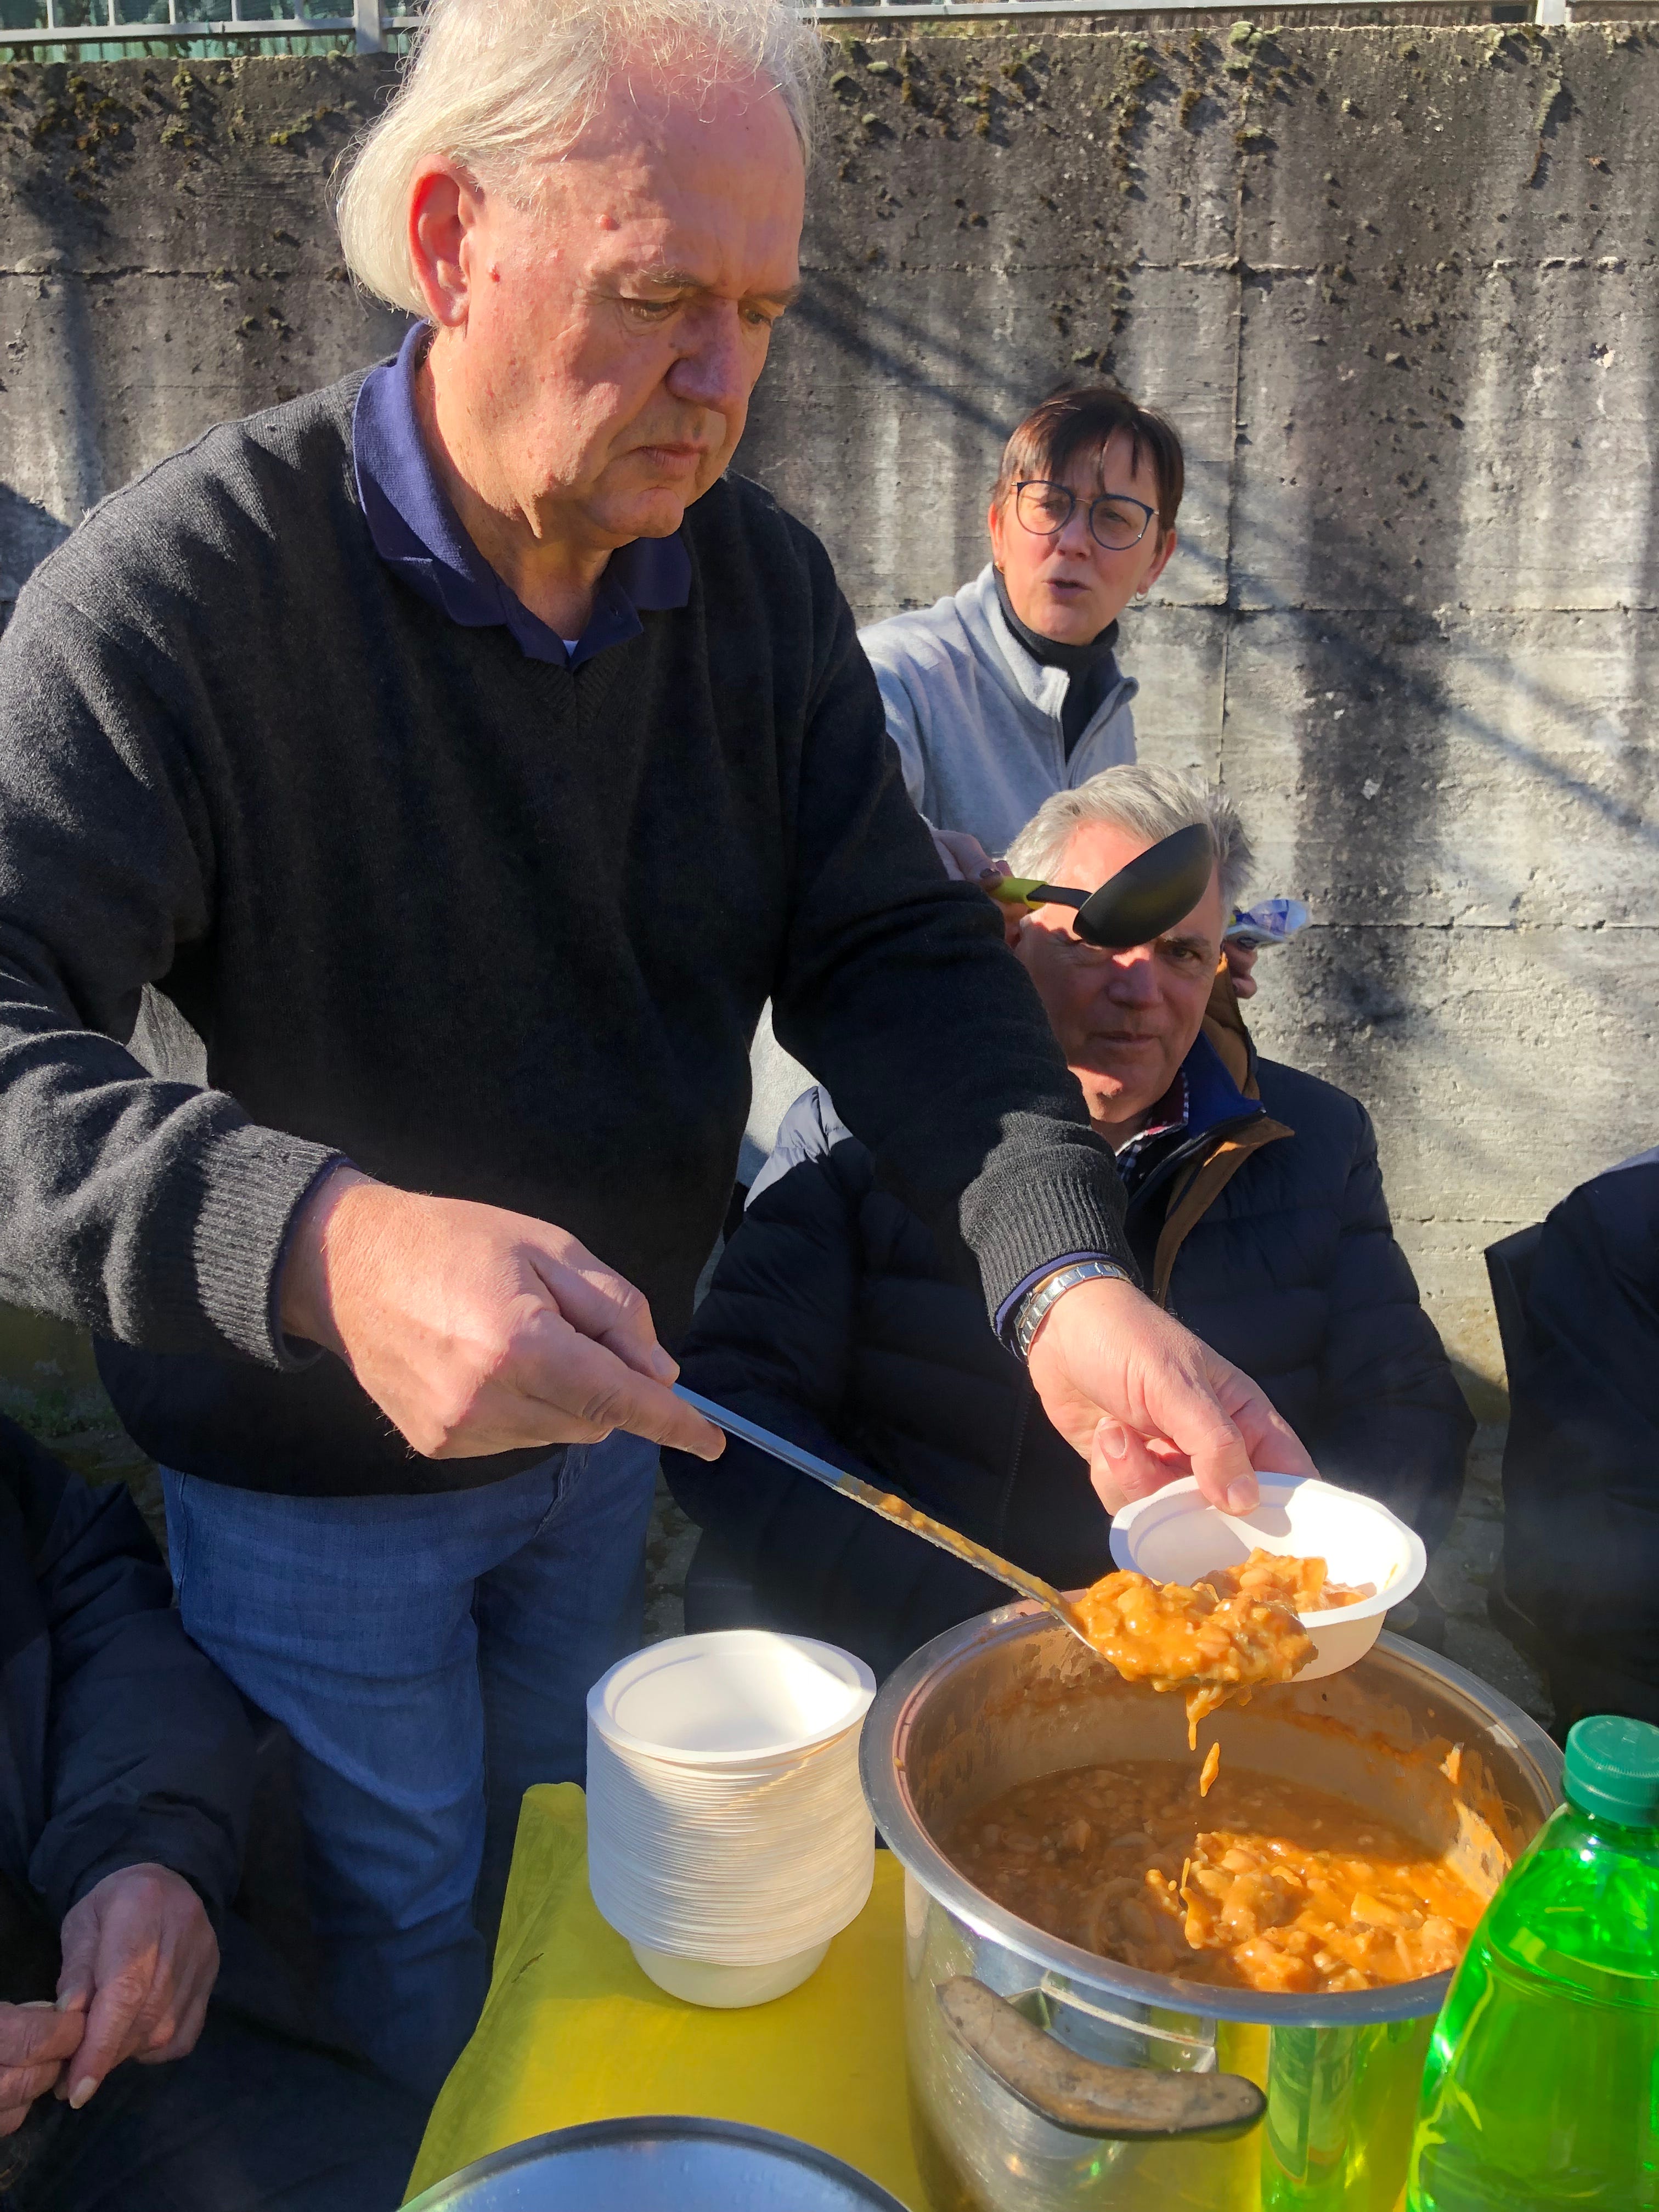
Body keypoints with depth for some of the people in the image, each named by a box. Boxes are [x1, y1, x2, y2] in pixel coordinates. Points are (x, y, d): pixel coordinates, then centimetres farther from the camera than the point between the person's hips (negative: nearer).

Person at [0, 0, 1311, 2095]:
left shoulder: (762, 585, -10)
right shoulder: (177, 591, -26)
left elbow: (895, 955, -13)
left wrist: (1066, 1274, -30)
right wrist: (325, 1246, -51)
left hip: (608, 1425, 5)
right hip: (308, 1476, -4)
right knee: (406, 1910, 20)